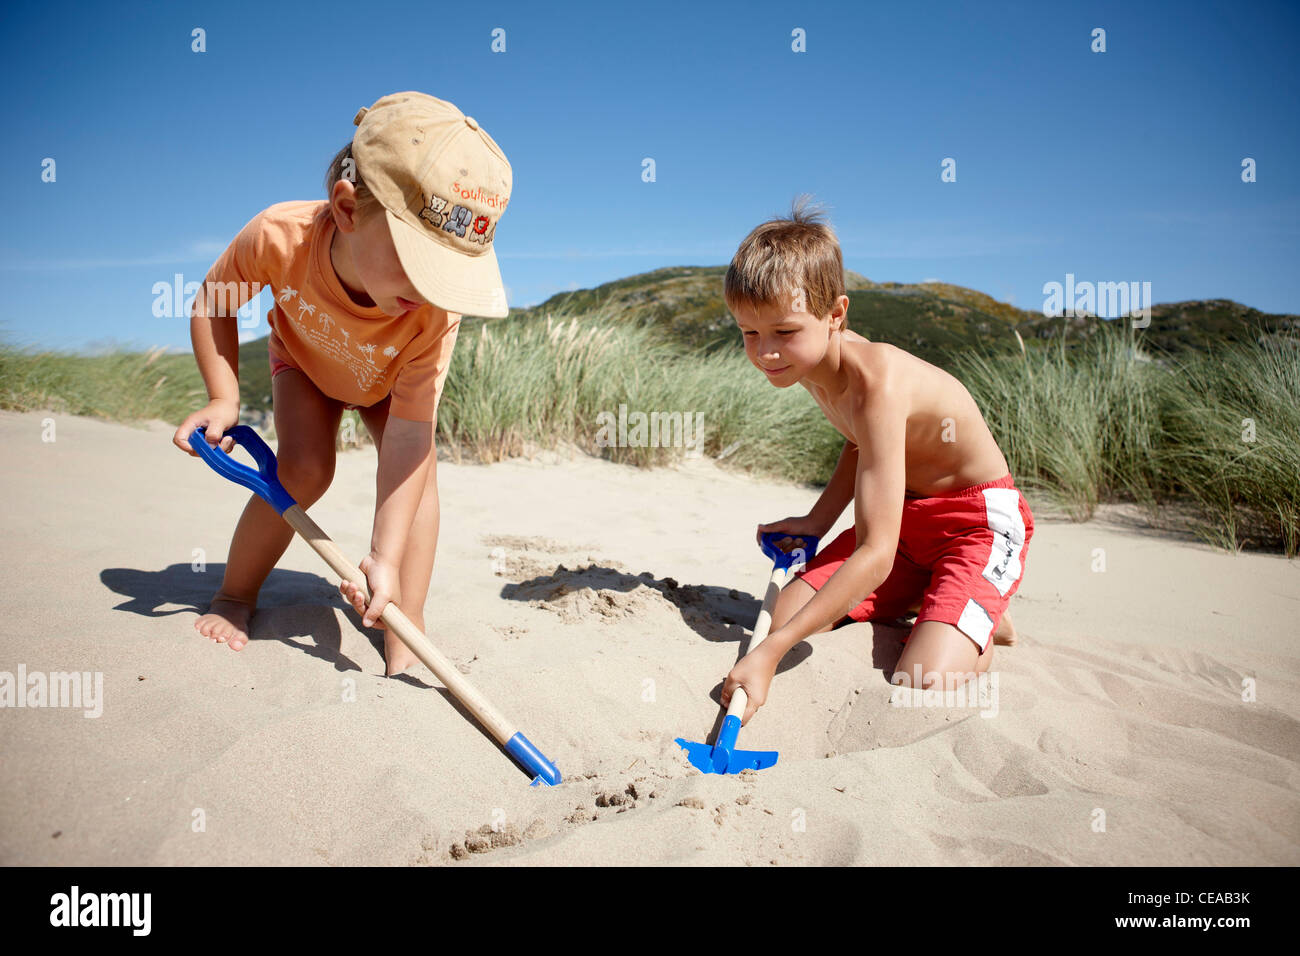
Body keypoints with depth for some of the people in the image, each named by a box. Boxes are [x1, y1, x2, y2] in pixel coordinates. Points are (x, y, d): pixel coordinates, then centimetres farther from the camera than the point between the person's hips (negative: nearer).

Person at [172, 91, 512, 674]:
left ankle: (405, 641, -14)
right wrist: (224, 398, -26)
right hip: (304, 361, 0)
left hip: (388, 381, 0)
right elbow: (213, 301, -17)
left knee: (420, 459, -22)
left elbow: (407, 439, -40)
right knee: (304, 470, -20)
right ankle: (233, 596, 7)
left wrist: (387, 557, -42)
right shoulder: (279, 236, -39)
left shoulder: (433, 315, -40)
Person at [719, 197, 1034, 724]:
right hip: (905, 514, 8)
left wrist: (771, 653, -38)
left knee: (921, 682, -26)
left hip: (981, 521, -8)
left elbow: (875, 555, -36)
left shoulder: (878, 384, -33)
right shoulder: (807, 361, -6)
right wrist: (816, 521, 6)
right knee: (784, 615, -6)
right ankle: (925, 603, 15)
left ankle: (984, 623, 8)